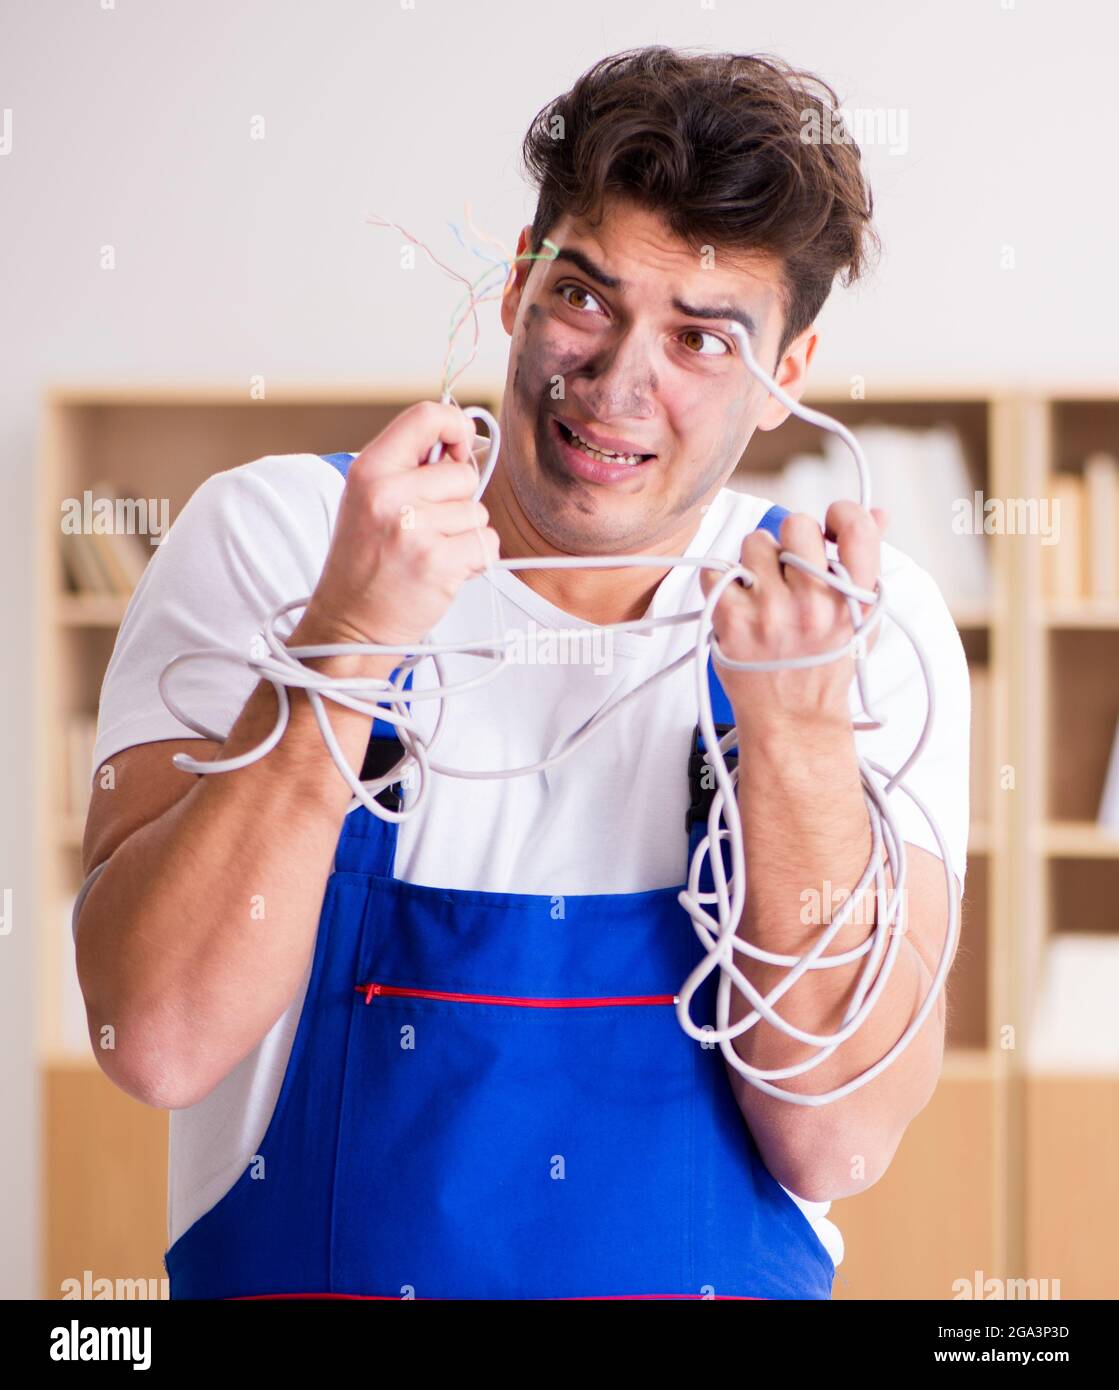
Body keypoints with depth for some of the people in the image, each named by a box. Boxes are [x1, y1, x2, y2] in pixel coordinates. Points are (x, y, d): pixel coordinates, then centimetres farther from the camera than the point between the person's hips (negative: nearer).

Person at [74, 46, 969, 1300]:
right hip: (299, 1272, 0)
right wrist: (348, 636, -20)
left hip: (730, 1279, 0)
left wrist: (797, 724, -18)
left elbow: (835, 1140, -9)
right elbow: (159, 1042, -13)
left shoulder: (870, 619, 1)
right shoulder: (270, 537, -2)